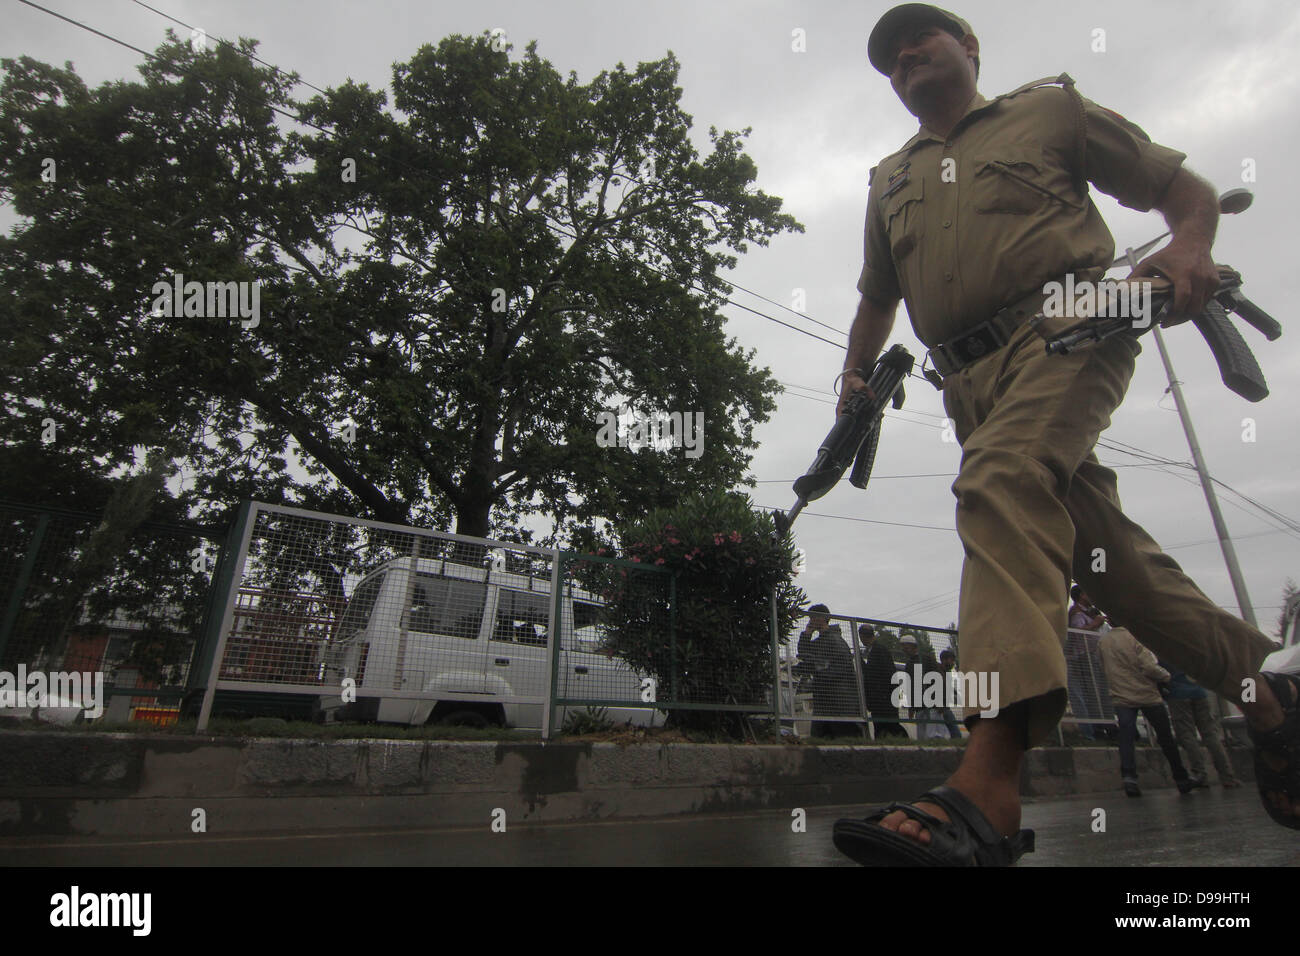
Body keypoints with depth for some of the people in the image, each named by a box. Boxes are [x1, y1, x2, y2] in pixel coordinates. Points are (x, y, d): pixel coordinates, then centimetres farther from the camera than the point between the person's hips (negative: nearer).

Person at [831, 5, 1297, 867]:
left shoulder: (1051, 109, 17)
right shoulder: (889, 182, 28)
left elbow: (1186, 187, 15)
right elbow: (877, 299, 32)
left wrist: (1190, 246, -7)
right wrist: (856, 379, 16)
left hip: (1068, 326, -5)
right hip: (971, 378, 5)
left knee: (1001, 478, -32)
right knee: (1096, 542, 1)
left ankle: (987, 792, -40)